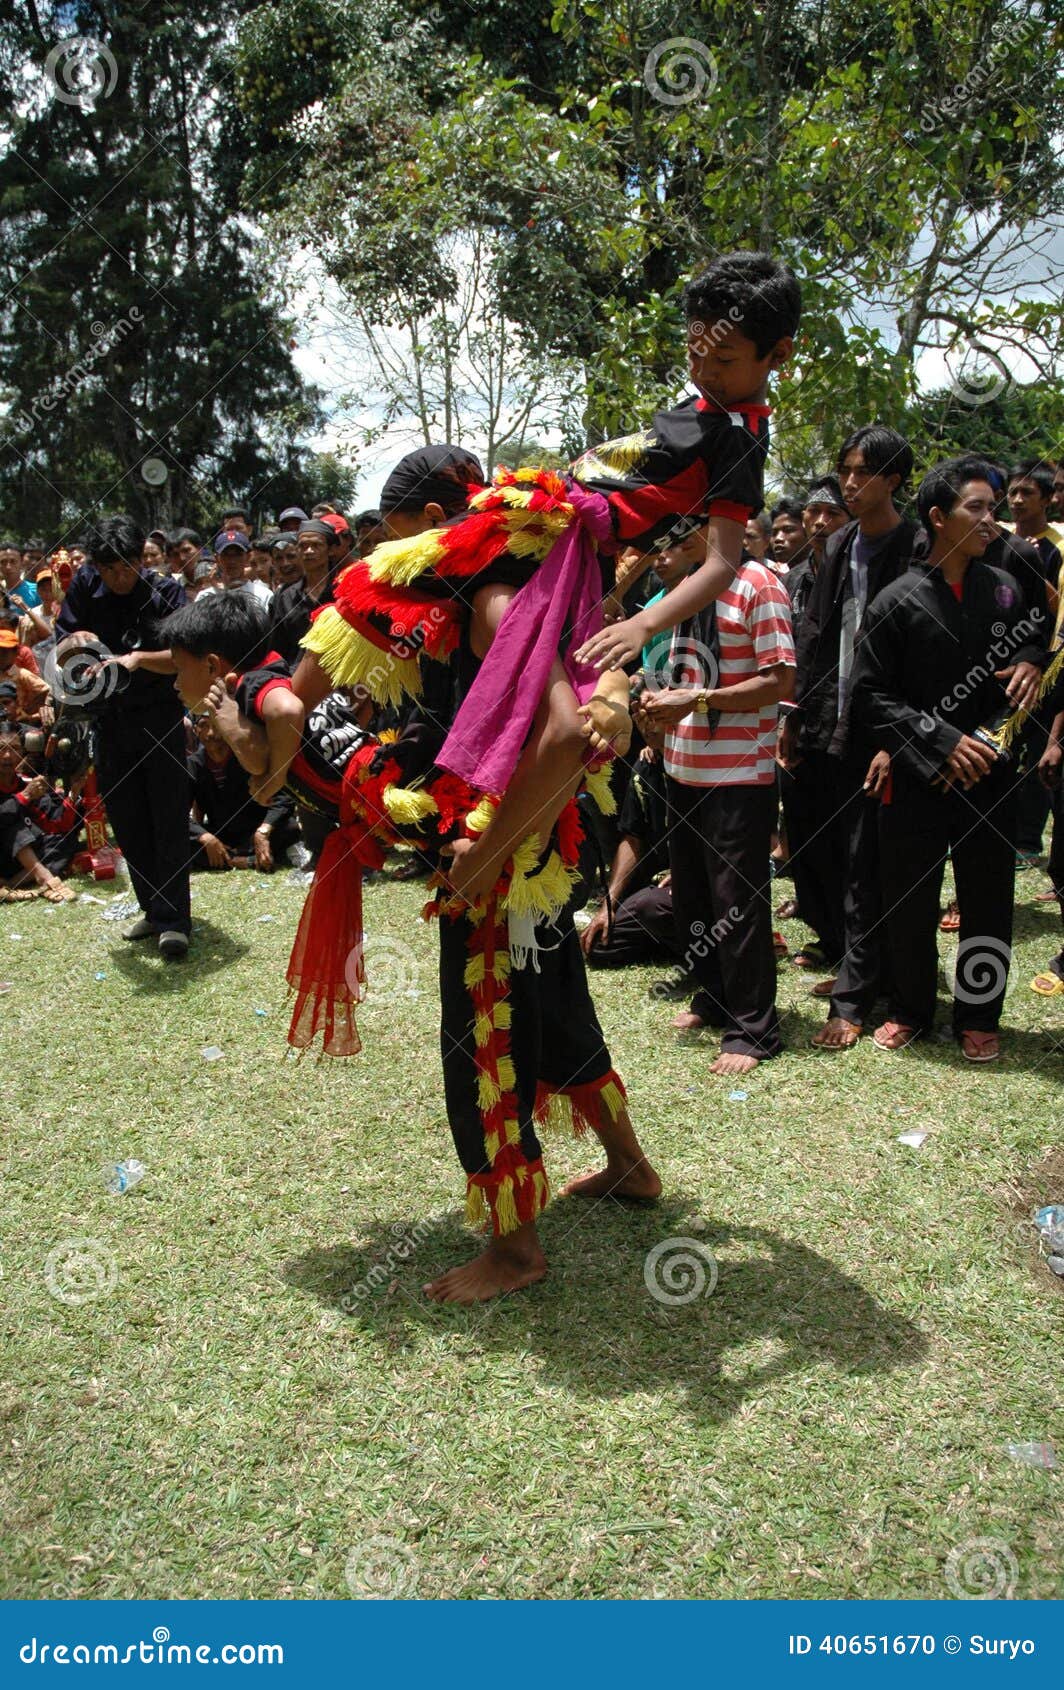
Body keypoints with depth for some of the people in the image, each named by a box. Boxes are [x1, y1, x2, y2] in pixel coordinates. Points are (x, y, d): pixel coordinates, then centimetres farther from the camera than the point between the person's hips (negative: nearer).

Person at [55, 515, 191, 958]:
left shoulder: (165, 591, -11)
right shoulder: (85, 585, -1)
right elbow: (60, 650, 2)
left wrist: (138, 658, -36)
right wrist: (75, 640, -21)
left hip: (160, 717, -4)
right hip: (110, 719, 4)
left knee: (168, 821, -6)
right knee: (126, 822, 9)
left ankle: (173, 920, -4)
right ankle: (153, 909, 21)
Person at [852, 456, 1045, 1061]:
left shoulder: (1004, 589, 5)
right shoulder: (899, 601, -6)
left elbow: (1031, 647, 20)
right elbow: (871, 694, -8)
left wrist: (1031, 665, -5)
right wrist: (943, 740, -16)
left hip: (991, 777, 3)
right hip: (917, 780, -2)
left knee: (989, 907, 9)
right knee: (910, 906, 9)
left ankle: (978, 1018, 27)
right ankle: (910, 1011, 30)